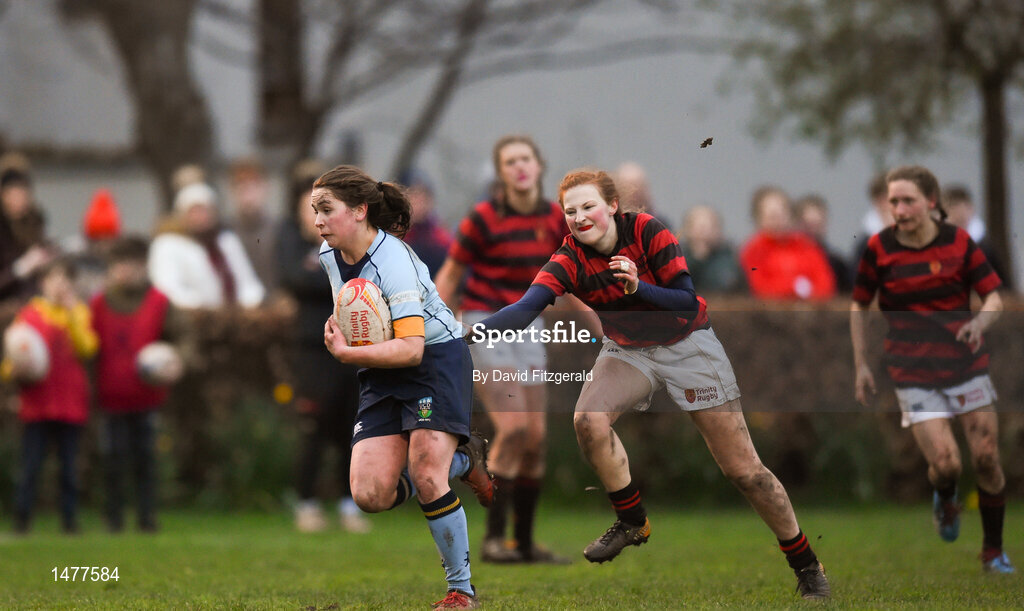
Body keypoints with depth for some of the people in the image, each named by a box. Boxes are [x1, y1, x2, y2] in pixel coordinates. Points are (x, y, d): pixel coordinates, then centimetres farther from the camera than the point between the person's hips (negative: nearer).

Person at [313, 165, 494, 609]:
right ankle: (460, 461, 20)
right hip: (383, 375, 7)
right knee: (370, 495, -8)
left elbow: (411, 348, -31)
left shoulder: (392, 260, -24)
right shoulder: (329, 256, 0)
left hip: (437, 357, -7)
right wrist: (339, 328, 2)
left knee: (425, 478, -21)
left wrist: (347, 354, -35)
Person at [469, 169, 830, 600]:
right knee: (588, 419, -28)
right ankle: (632, 522, -6)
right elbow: (526, 308, -32)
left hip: (688, 348, -2)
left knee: (743, 470, -4)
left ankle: (806, 565, 11)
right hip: (628, 351, 3)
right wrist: (473, 332, -50)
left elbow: (688, 305, -21)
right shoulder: (569, 261, -16)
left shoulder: (647, 232, -21)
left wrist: (638, 287, -38)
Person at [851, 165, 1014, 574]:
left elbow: (993, 298, -1)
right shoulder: (878, 249, -5)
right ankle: (945, 502, 24)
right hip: (914, 373, -1)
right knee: (944, 463, -15)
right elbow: (858, 305, 8)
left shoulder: (959, 242, -4)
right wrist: (861, 364, 5)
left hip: (966, 363, 1)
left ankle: (993, 551, 17)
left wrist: (981, 321, -23)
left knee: (986, 459, -1)